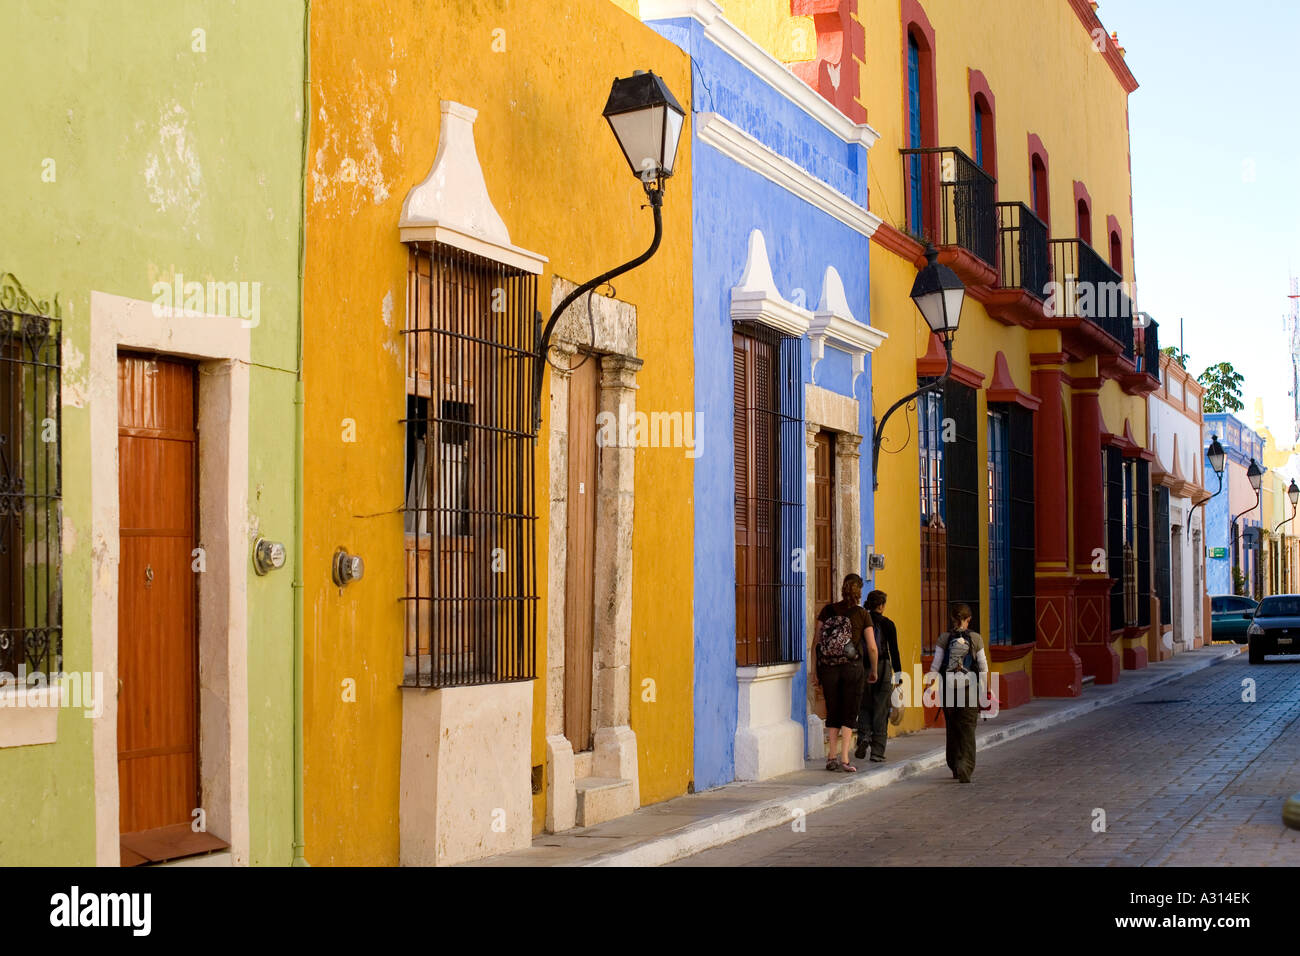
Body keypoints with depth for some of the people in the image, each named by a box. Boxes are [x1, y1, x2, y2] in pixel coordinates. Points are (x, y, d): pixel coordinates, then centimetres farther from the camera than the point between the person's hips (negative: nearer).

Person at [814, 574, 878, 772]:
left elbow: (817, 642, 2)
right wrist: (873, 671, 12)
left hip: (828, 668, 2)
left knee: (832, 713, 13)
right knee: (849, 714, 5)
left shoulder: (826, 611, 2)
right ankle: (844, 758, -3)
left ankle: (831, 757, 11)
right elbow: (872, 647, -2)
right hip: (853, 667, -2)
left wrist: (817, 671, 9)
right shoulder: (862, 615, -2)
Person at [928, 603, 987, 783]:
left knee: (952, 728, 15)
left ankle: (955, 767, 24)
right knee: (967, 729, 1)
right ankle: (965, 767, -15)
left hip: (948, 687, 1)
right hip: (969, 687, -1)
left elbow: (935, 665, -2)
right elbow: (983, 666, 2)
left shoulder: (944, 638, 0)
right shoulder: (976, 638, -1)